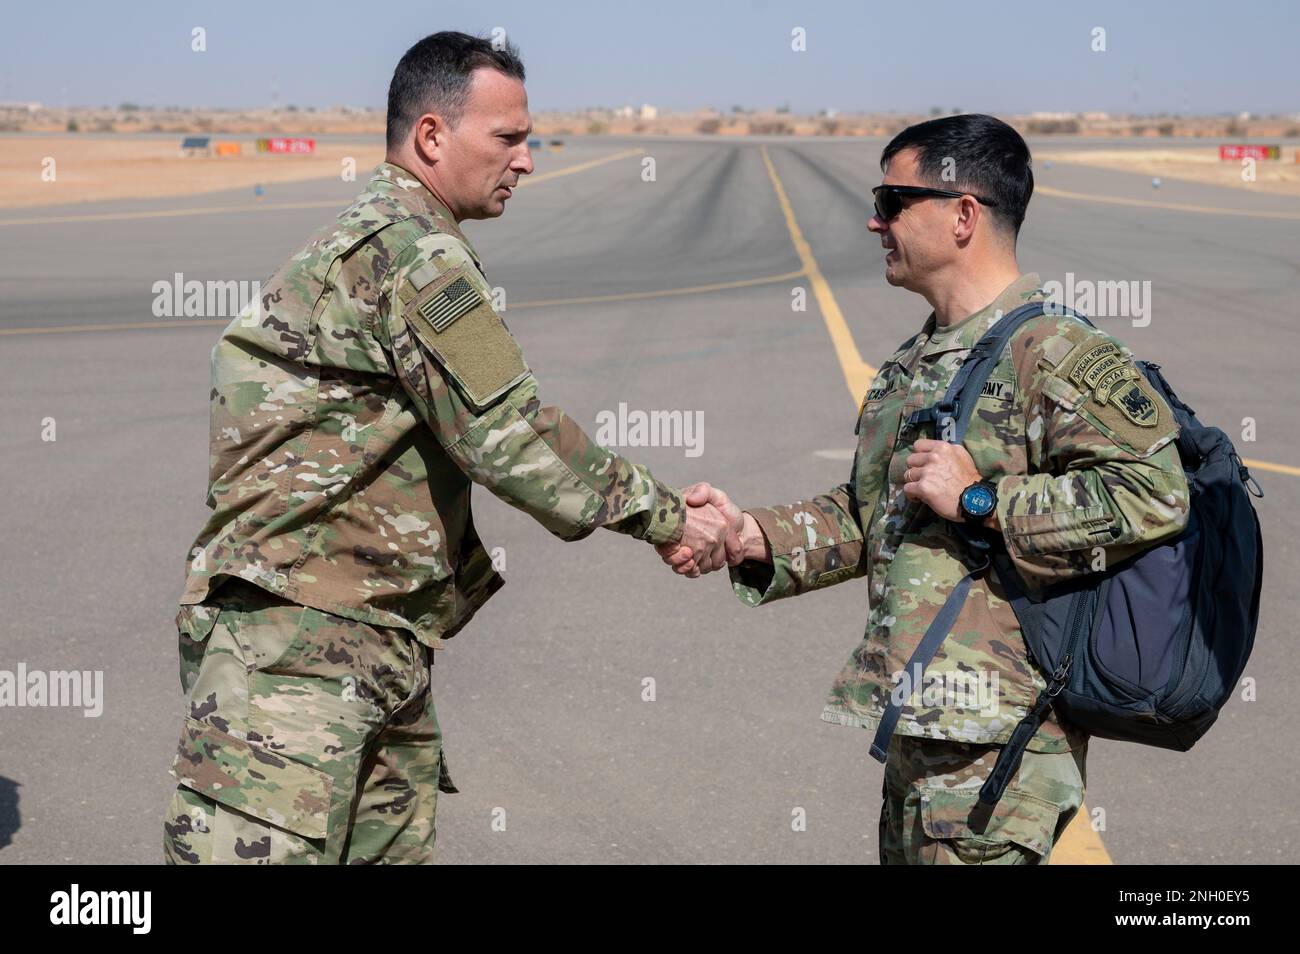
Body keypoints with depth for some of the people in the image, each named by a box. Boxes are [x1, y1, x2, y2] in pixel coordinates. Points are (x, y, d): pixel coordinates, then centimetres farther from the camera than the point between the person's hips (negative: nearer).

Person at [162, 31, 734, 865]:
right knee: (257, 854, -12)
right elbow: (509, 439, -16)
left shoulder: (371, 239, 21)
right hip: (294, 638, -11)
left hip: (382, 653, 11)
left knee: (397, 844, 11)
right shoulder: (411, 250, -13)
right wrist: (664, 515, -6)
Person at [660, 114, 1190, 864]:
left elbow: (1152, 497, -23)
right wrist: (752, 537, 10)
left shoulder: (1058, 353, -12)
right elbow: (867, 515, 25)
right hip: (915, 722, 9)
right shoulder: (913, 367, 18)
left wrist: (979, 499, -20)